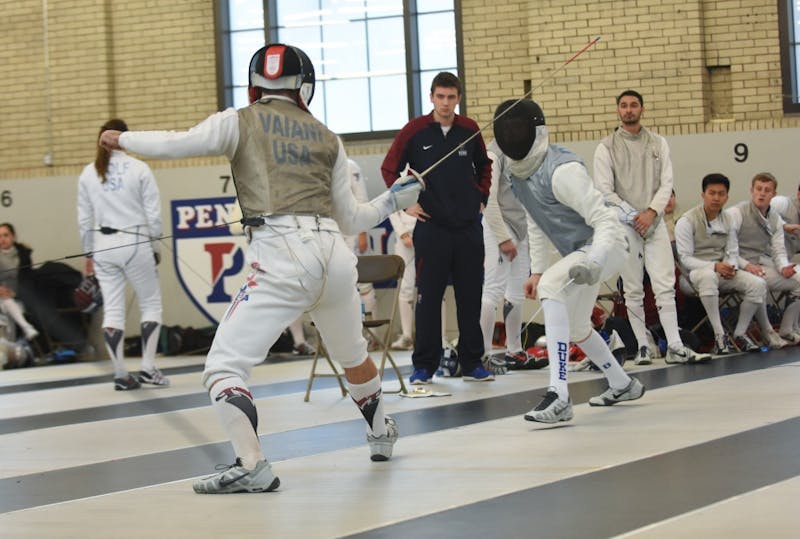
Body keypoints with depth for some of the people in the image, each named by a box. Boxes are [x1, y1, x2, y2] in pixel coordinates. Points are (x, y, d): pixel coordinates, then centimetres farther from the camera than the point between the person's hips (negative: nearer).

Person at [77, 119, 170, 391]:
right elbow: (153, 214, -6)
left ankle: (121, 374, 2)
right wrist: (155, 246, 7)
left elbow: (84, 220, 5)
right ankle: (148, 368, 1)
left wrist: (89, 254, 16)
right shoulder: (139, 168, -6)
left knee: (112, 310, 6)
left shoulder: (88, 173, 3)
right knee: (151, 304, 11)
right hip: (134, 243, -3)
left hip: (103, 245, 3)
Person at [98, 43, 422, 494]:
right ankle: (381, 433, 52)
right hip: (335, 255, 5)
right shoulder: (328, 138, 18)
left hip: (281, 259, -5)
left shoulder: (240, 122, 7)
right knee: (352, 353, 33)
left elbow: (175, 144, -6)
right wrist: (394, 201, 39)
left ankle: (253, 466, -22)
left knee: (224, 368, -4)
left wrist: (121, 139, 11)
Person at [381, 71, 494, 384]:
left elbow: (484, 166, 19)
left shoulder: (470, 130, 2)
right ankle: (424, 365, 7)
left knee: (470, 296, 6)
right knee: (428, 296, 0)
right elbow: (389, 169, 3)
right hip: (431, 226, -2)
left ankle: (472, 363, 14)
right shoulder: (414, 131, -6)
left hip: (469, 226, 2)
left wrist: (482, 198, 8)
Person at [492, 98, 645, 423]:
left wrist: (594, 263, -46)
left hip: (604, 247, -10)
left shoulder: (561, 170, -28)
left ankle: (559, 397, -38)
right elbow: (536, 223, 12)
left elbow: (605, 221, -30)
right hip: (580, 252, 10)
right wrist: (536, 271, 8)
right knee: (575, 329, 23)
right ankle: (623, 385, 49)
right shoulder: (515, 170, -2)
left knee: (551, 287, -34)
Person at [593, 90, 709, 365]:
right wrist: (632, 216, -11)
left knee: (665, 286, -6)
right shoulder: (606, 147, 1)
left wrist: (651, 212, -13)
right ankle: (643, 347, 8)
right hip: (623, 225, -1)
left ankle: (674, 347, -8)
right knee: (634, 291, 2)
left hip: (654, 222, 1)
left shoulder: (658, 143, 8)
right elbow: (604, 190, -4)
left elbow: (666, 183, 2)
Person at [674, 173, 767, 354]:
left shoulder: (727, 220, 11)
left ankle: (740, 334, -6)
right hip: (694, 273, -6)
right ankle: (720, 336, -38)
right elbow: (685, 259, -12)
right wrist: (715, 266, -24)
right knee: (708, 276, -42)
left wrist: (731, 267, -14)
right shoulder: (687, 221, -8)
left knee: (758, 284, -18)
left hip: (722, 272, 6)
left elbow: (733, 253, 11)